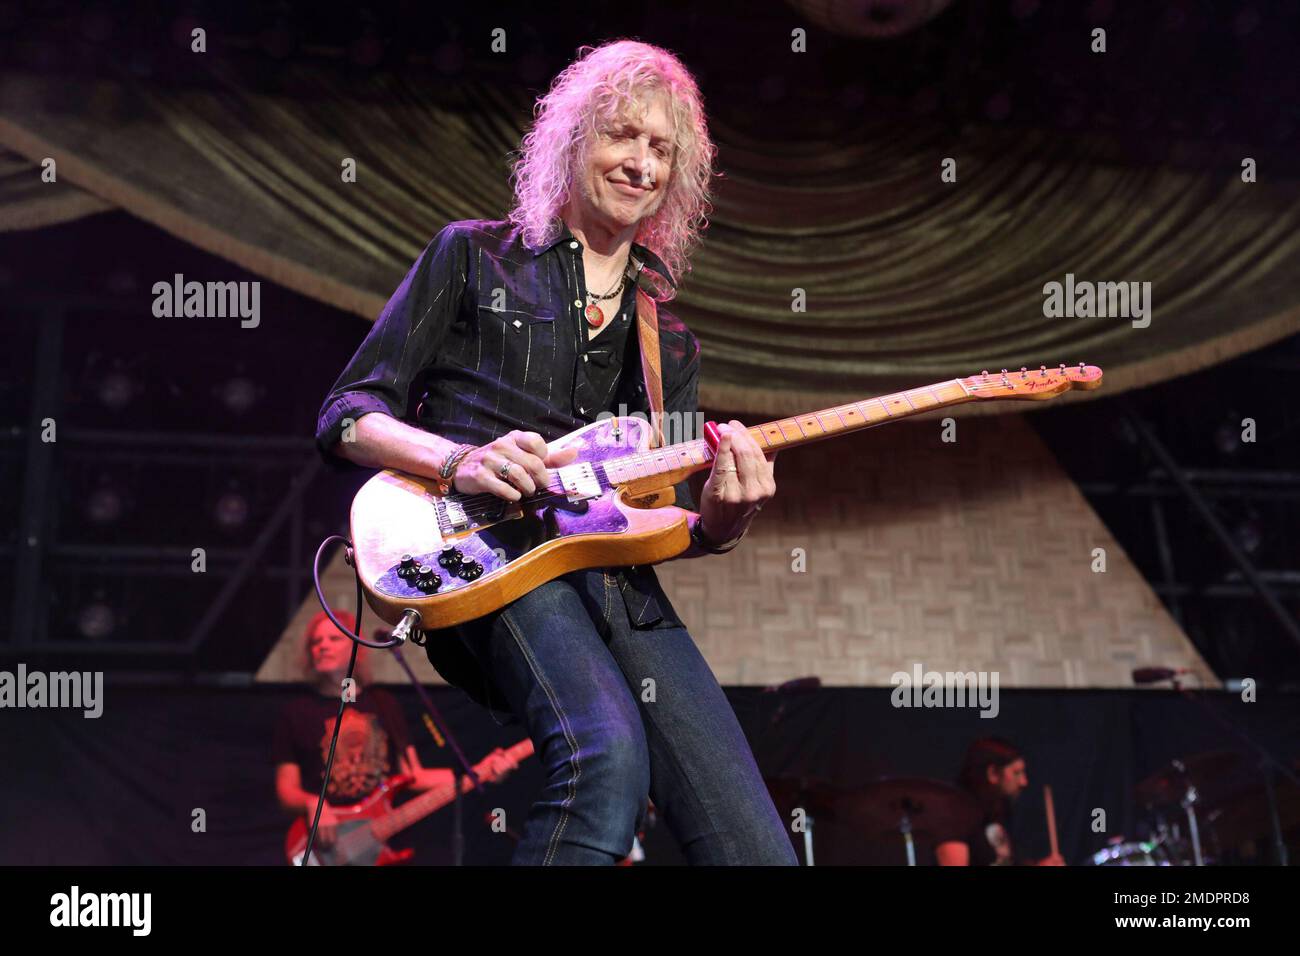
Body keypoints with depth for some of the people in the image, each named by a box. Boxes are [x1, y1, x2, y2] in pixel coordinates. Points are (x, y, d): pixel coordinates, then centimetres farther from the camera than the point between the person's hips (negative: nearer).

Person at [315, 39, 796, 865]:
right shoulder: (476, 255, 14)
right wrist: (461, 461, -12)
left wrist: (723, 520, -6)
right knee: (607, 755, -35)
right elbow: (346, 416, 8)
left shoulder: (668, 332, 24)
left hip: (622, 587, 4)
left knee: (758, 850, -13)